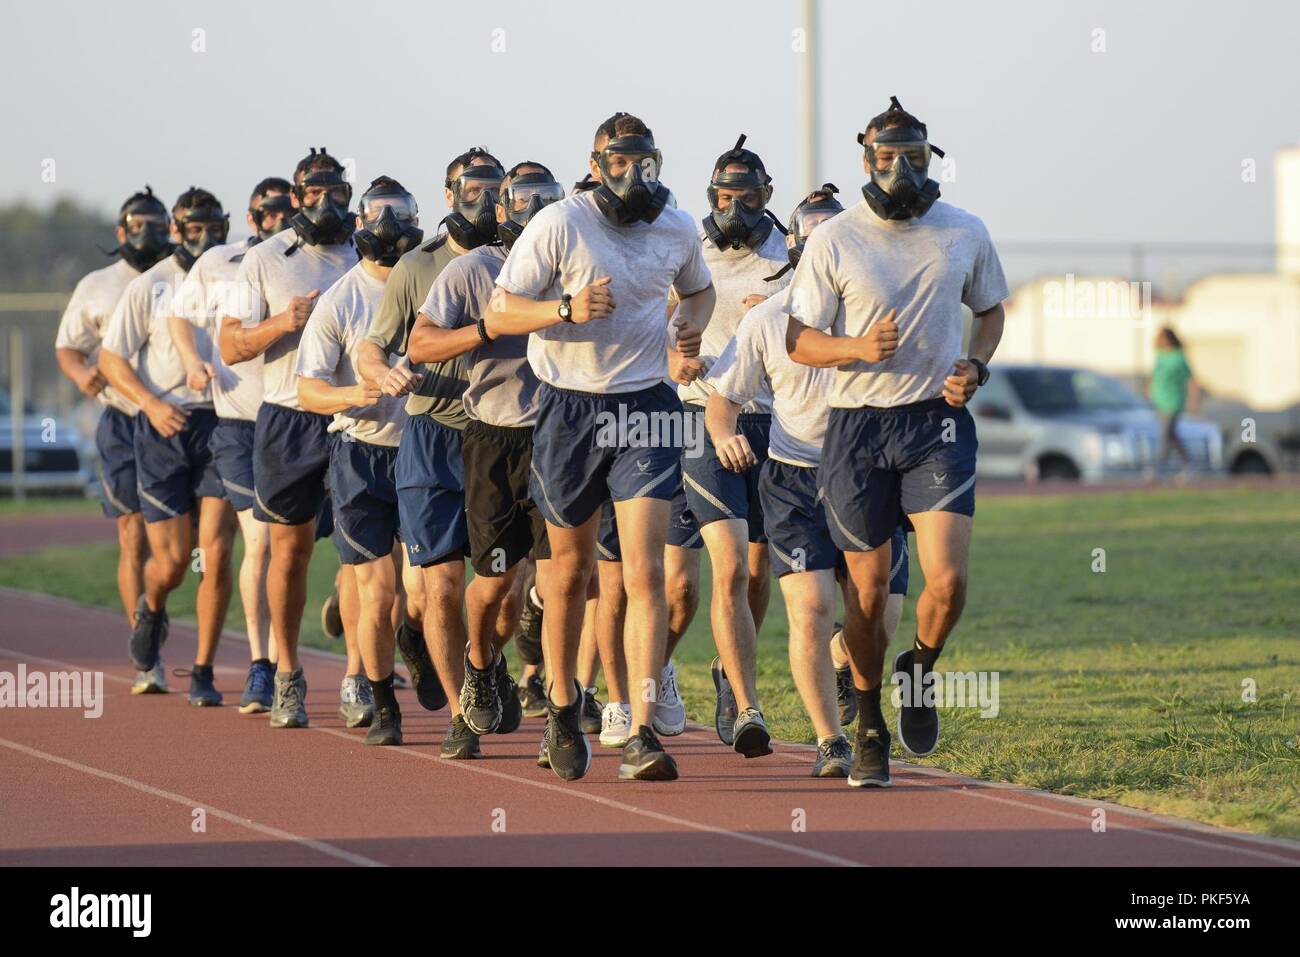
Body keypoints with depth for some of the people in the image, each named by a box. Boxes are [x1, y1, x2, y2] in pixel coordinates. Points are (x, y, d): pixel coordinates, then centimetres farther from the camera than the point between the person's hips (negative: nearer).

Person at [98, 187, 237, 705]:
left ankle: (203, 672, 0)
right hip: (165, 429, -1)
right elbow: (111, 358, 2)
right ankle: (151, 609, 38)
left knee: (215, 554, -10)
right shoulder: (150, 287, 1)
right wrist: (151, 403, -14)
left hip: (223, 424, 1)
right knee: (171, 561, 0)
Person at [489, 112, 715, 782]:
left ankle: (642, 735, -15)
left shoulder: (676, 229, 5)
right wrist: (569, 309, -25)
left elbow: (698, 289, 26)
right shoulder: (560, 225, -9)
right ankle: (562, 703, 35)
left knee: (645, 574, -11)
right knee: (571, 569, 12)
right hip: (570, 409, -2)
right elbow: (499, 315, -9)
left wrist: (693, 325, 4)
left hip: (646, 407, 2)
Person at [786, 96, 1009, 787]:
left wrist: (975, 367, 0)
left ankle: (920, 671, 18)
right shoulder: (832, 240, -3)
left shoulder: (965, 233, 4)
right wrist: (858, 348, -21)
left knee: (947, 579, -14)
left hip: (939, 422, 1)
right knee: (868, 591, 3)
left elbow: (990, 311, 20)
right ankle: (869, 730, 21)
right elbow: (799, 340, -1)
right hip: (858, 426, -1)